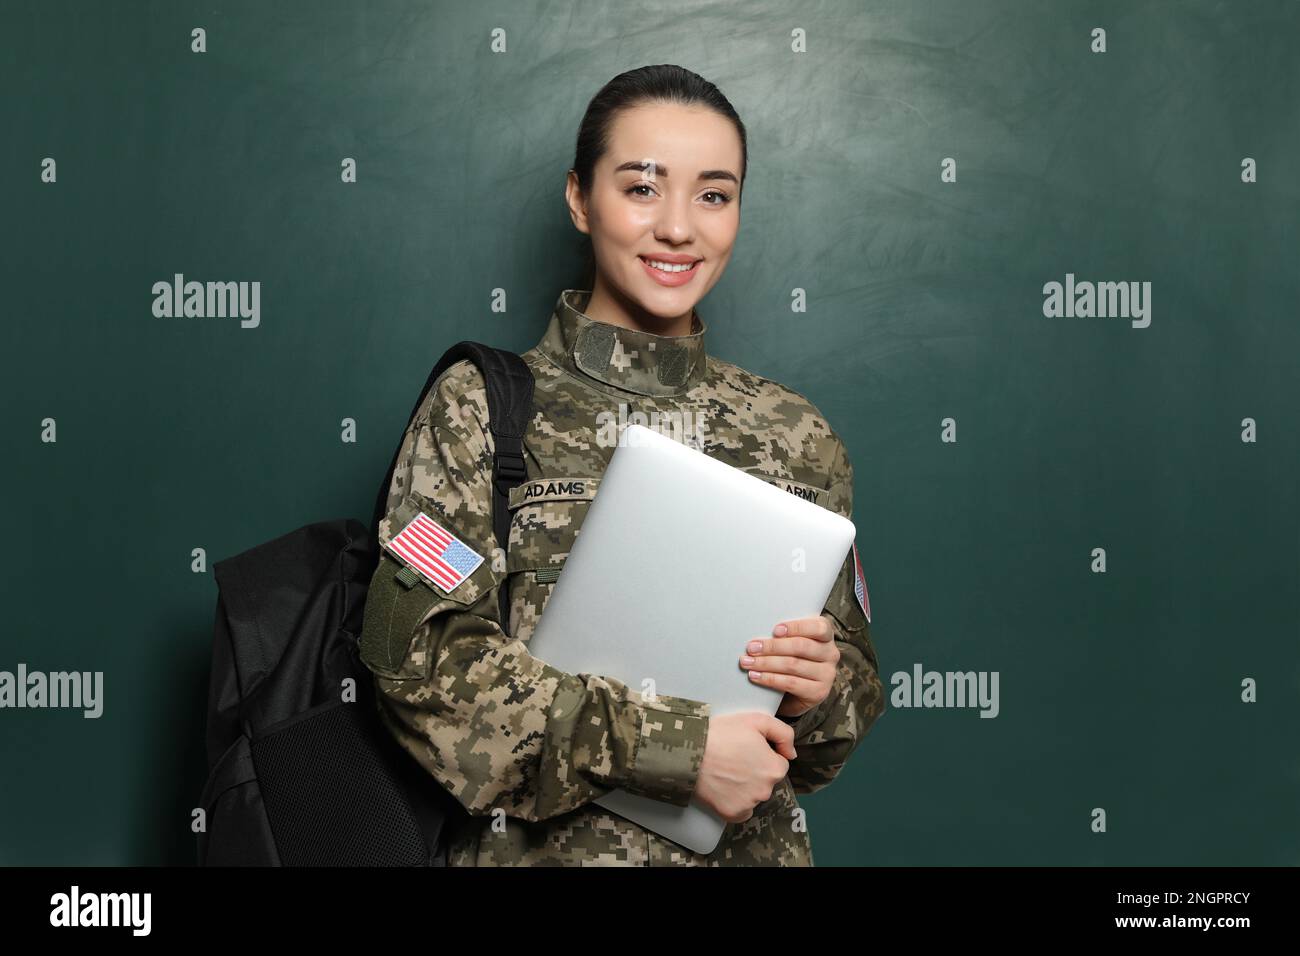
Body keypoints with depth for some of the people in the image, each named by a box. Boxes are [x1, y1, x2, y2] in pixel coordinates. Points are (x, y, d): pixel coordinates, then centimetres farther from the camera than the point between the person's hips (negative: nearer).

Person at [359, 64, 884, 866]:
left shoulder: (799, 437, 2)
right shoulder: (478, 409, -8)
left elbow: (857, 697, 8)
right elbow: (421, 657, -17)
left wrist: (824, 688, -15)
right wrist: (675, 749, -21)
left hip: (756, 843, 3)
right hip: (537, 846, -3)